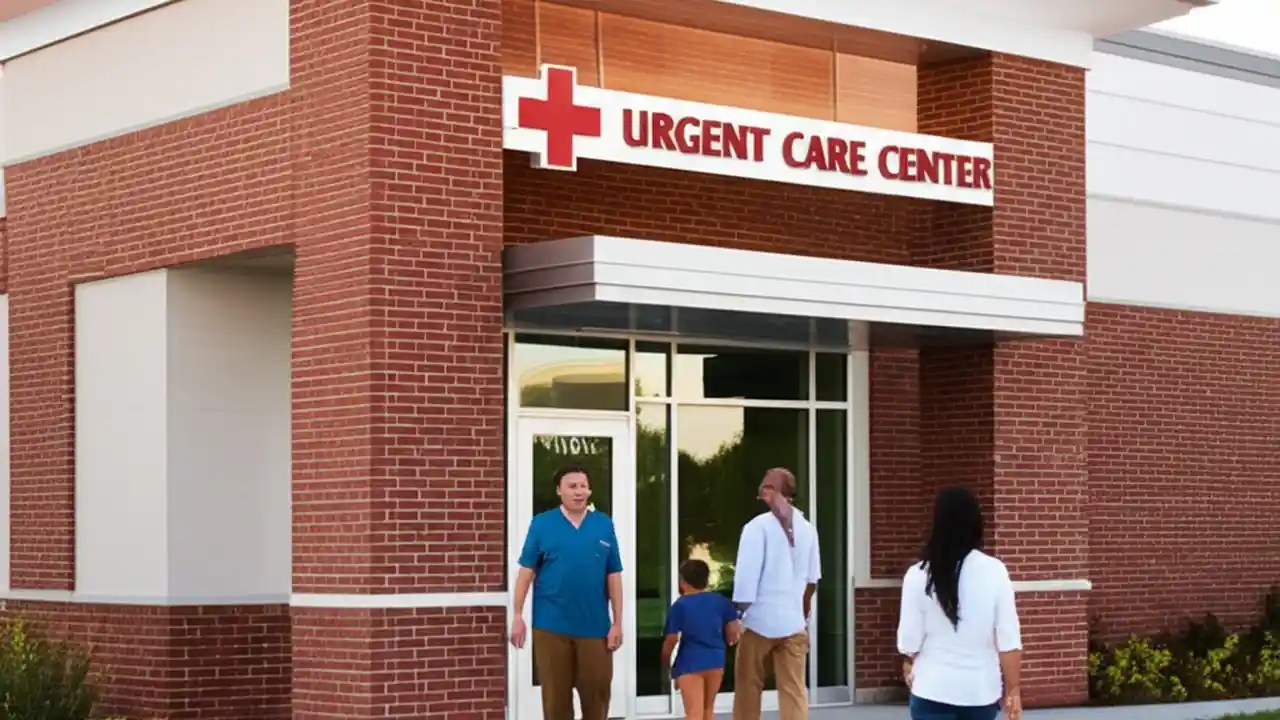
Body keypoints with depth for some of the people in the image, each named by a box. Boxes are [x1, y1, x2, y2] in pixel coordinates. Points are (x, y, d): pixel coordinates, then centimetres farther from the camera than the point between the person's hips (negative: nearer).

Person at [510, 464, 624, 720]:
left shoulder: (604, 525, 4)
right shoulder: (542, 523, 0)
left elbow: (614, 576, 5)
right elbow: (527, 571, 0)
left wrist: (617, 622, 2)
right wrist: (518, 616, -4)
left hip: (595, 626, 1)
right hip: (551, 626, -1)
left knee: (597, 690, 6)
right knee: (556, 694, 7)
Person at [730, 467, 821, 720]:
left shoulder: (758, 526, -9)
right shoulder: (807, 529, 6)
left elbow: (746, 577, -11)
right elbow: (812, 579, 11)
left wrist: (736, 616, -3)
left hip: (760, 620, -3)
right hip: (793, 622, 3)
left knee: (748, 687, 11)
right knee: (794, 690, 1)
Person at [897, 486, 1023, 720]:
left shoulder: (919, 575, -10)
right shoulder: (994, 571, -7)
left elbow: (909, 639, -4)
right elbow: (1009, 640, -7)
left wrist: (910, 662, 18)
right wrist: (1013, 690, 2)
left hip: (934, 689, -2)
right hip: (982, 688, 2)